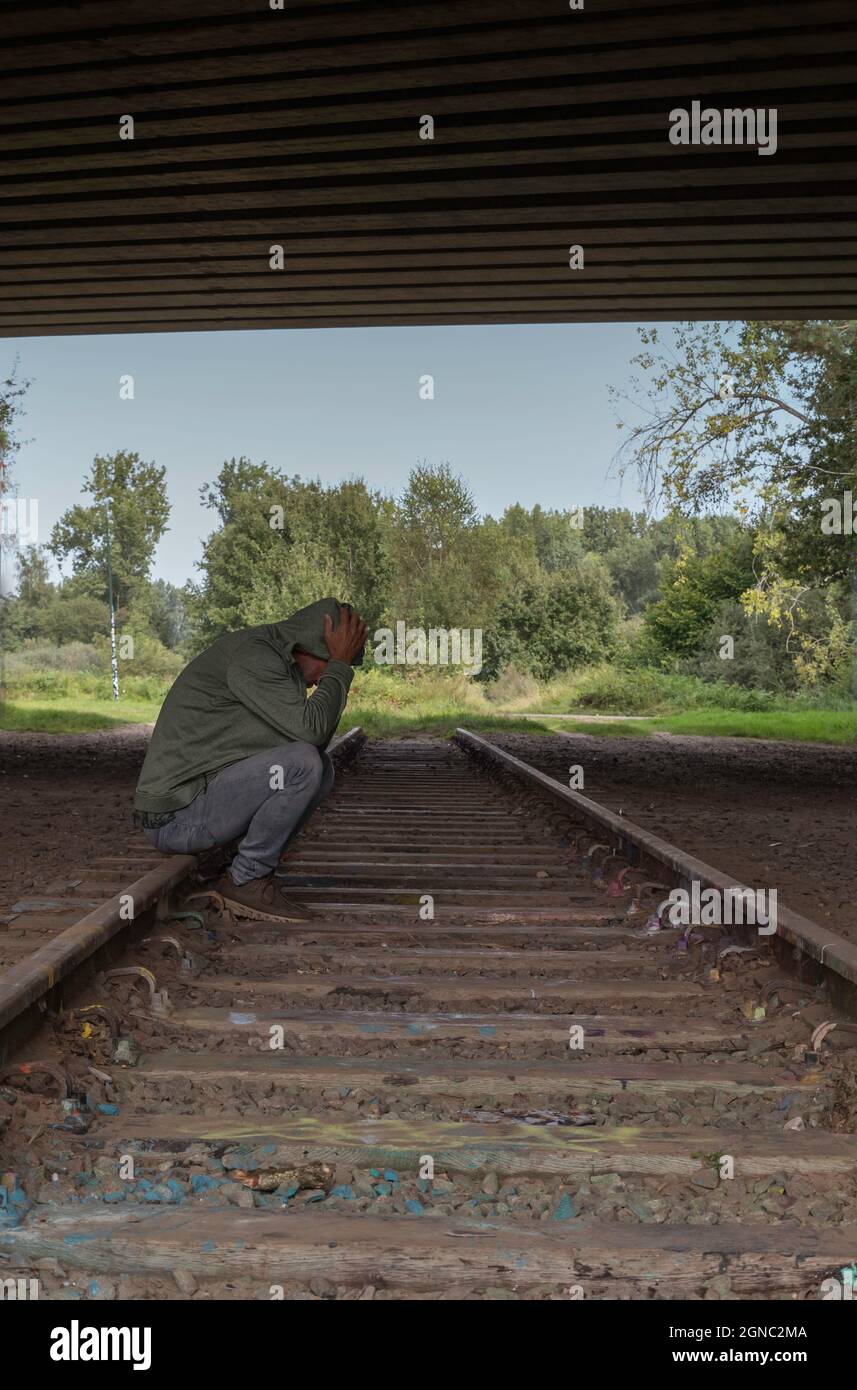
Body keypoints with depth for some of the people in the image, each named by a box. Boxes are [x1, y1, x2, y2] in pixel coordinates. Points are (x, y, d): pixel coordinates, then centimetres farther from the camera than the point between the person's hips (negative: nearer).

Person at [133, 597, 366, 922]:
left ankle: (252, 872, 6)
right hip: (176, 818, -10)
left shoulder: (276, 658, 14)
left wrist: (337, 672, 4)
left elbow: (314, 735, 15)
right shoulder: (252, 655, -18)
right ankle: (245, 881, -8)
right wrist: (340, 666, -14)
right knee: (303, 763, -24)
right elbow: (310, 727, -27)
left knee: (321, 767, 8)